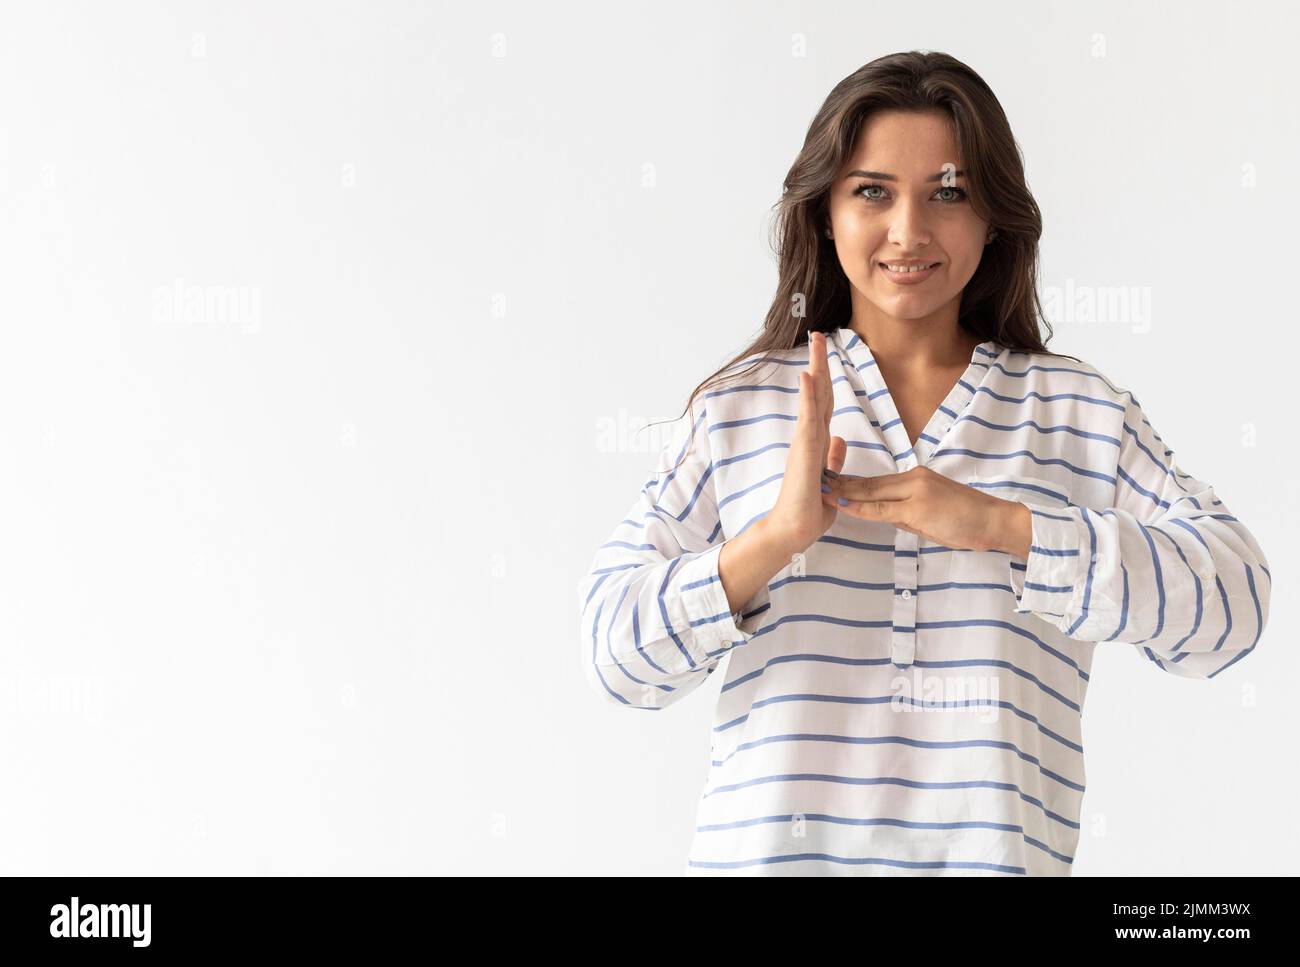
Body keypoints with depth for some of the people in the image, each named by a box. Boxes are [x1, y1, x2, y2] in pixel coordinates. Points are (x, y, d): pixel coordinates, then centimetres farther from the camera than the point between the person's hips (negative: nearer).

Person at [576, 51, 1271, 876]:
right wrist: (773, 539, -19)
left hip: (997, 850, 0)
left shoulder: (1082, 411, 3)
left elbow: (1234, 606, -9)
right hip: (768, 848, 0)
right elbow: (613, 652, -3)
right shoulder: (740, 406, 3)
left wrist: (1001, 525, -19)